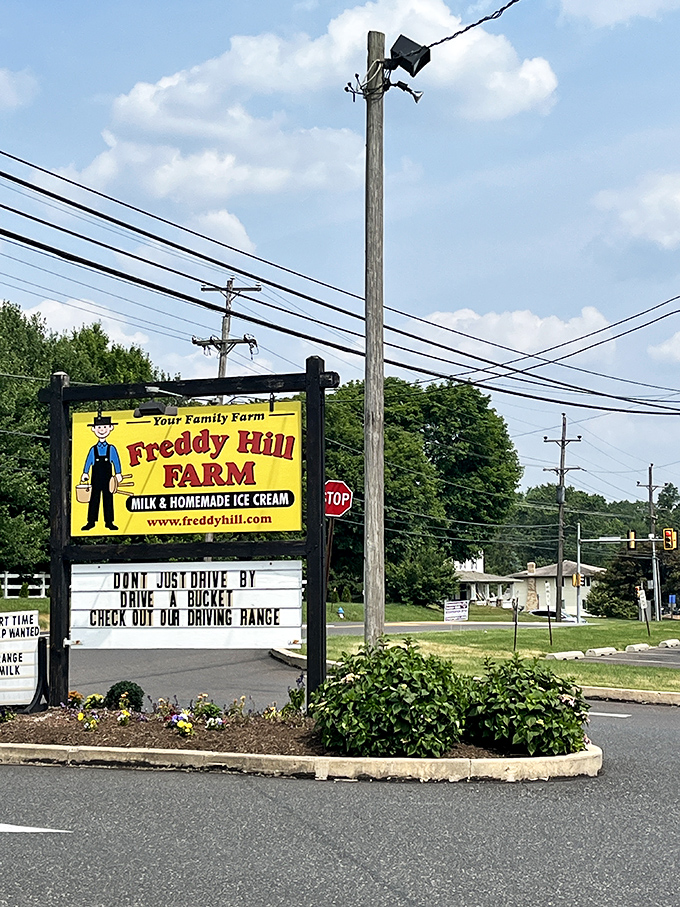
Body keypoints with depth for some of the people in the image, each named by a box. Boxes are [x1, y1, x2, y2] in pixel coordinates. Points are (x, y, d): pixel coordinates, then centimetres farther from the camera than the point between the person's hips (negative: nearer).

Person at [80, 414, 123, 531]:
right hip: (96, 479, 0)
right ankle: (91, 522, 5)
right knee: (94, 499, 2)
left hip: (107, 479, 0)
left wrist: (118, 473, 1)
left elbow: (116, 461, 5)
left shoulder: (111, 448, 4)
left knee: (108, 499, 1)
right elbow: (88, 462, 8)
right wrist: (85, 473, 2)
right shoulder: (93, 449, 5)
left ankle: (109, 522, 6)